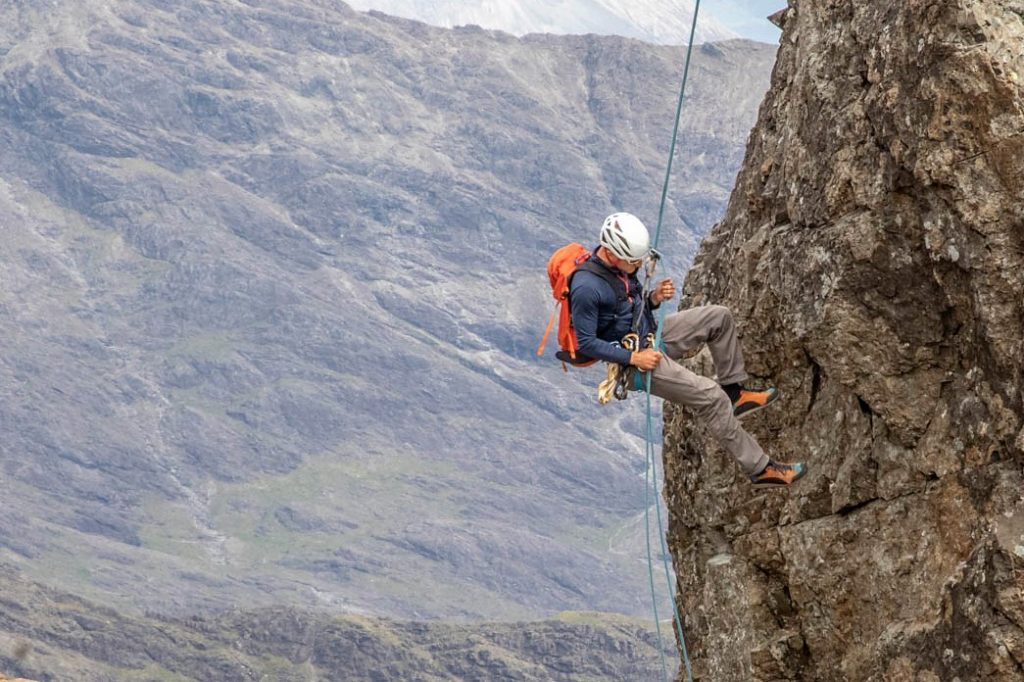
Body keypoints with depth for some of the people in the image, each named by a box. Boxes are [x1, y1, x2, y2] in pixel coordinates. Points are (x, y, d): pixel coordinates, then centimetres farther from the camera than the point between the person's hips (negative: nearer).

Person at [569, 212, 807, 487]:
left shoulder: (620, 264, -3)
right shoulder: (586, 288, -30)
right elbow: (586, 343, -24)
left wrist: (654, 298, -9)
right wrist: (634, 358, -25)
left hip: (650, 333, 9)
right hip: (631, 354, -9)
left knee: (719, 317, 6)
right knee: (710, 396, -16)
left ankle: (734, 392, 17)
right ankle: (759, 468, -9)